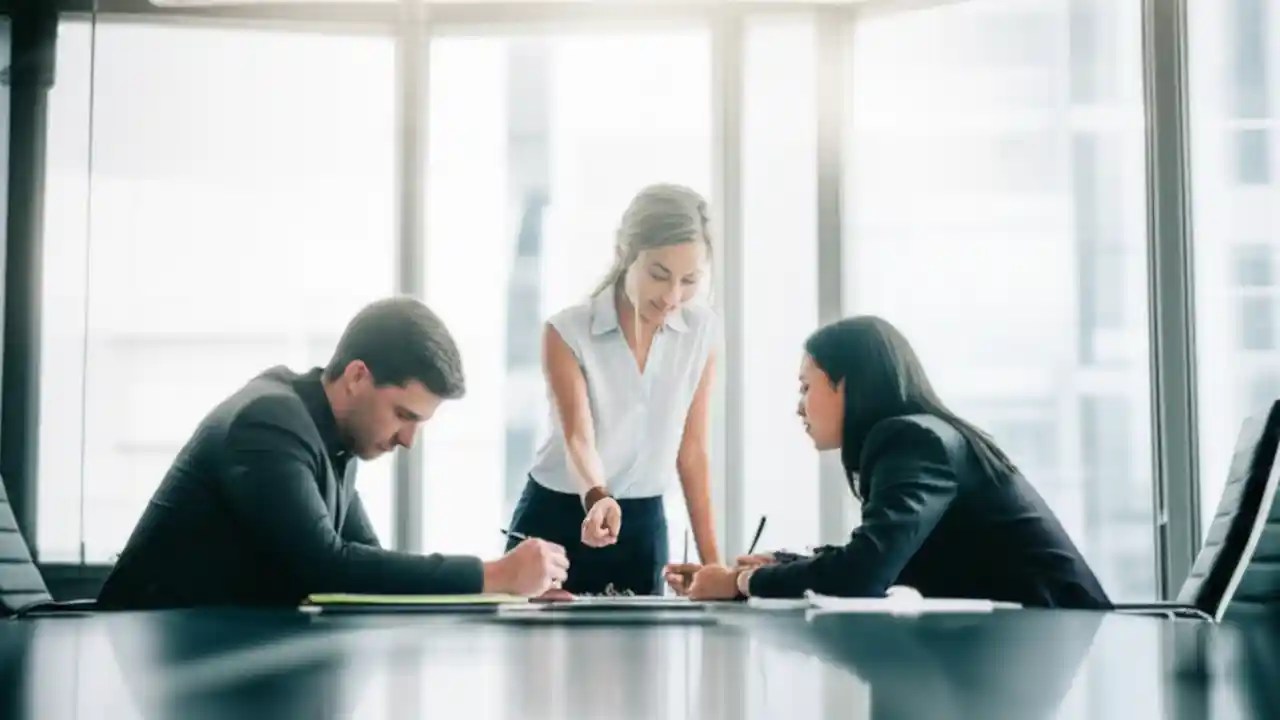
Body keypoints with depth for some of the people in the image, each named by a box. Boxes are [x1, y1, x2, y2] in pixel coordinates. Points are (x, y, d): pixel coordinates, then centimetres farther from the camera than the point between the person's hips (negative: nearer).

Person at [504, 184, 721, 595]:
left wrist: (711, 560, -3)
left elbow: (691, 450, 0)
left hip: (642, 526, 3)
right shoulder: (566, 332, -14)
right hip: (557, 520, -3)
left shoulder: (701, 331, -4)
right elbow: (578, 437, -25)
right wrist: (597, 498, -46)